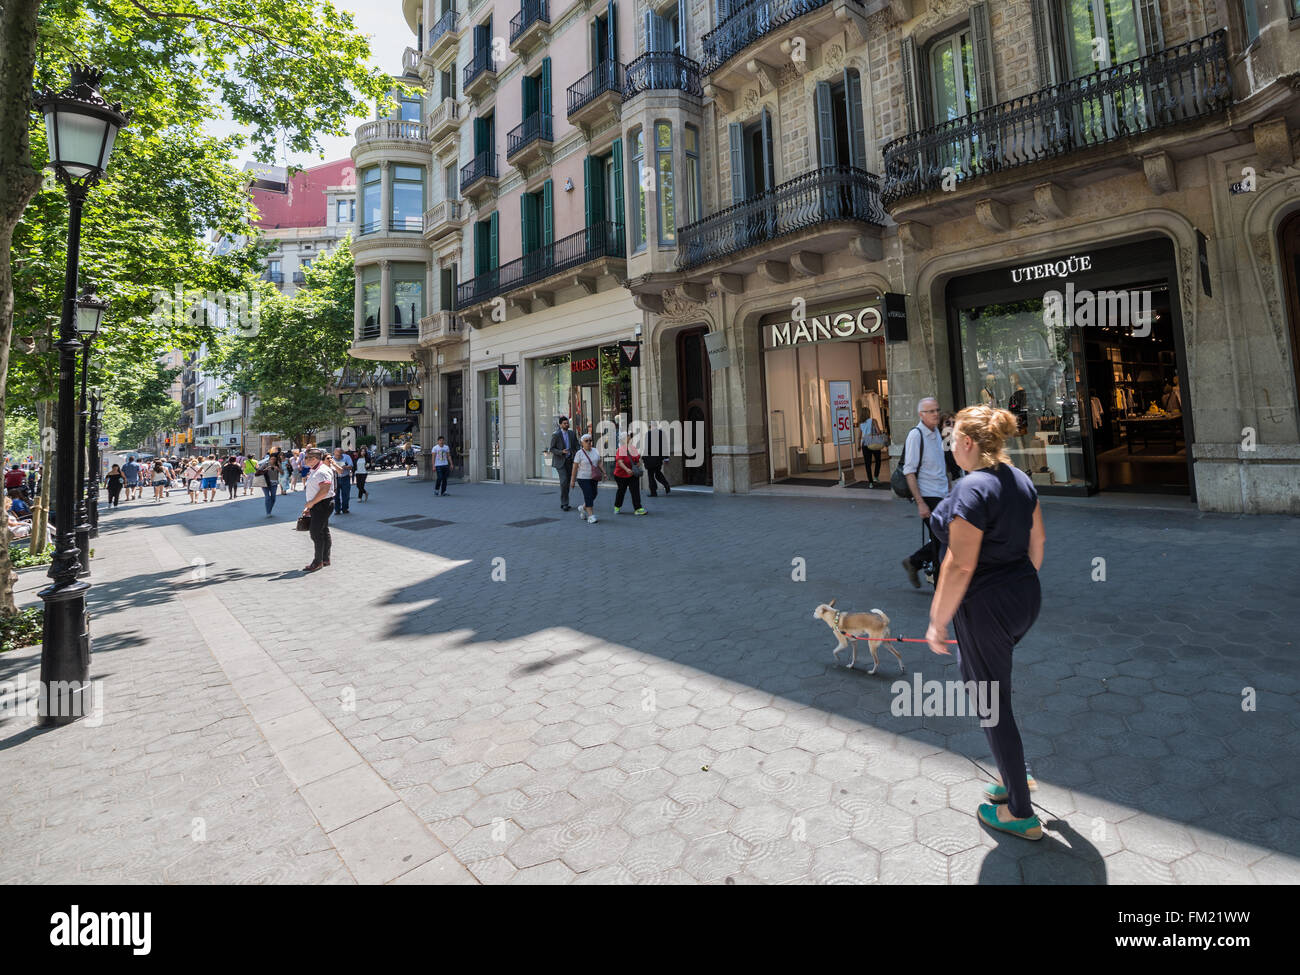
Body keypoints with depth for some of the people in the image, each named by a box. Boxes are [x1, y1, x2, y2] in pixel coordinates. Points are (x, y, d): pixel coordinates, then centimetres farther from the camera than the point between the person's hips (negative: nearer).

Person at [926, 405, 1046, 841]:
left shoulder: (972, 489, -23)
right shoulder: (1020, 479, 4)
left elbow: (961, 565, -24)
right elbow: (1038, 540, 13)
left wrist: (938, 621, -16)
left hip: (985, 609, -9)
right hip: (1025, 598, 9)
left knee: (992, 707, 7)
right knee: (989, 685, 27)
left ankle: (1021, 815, 23)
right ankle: (1012, 774, 39)